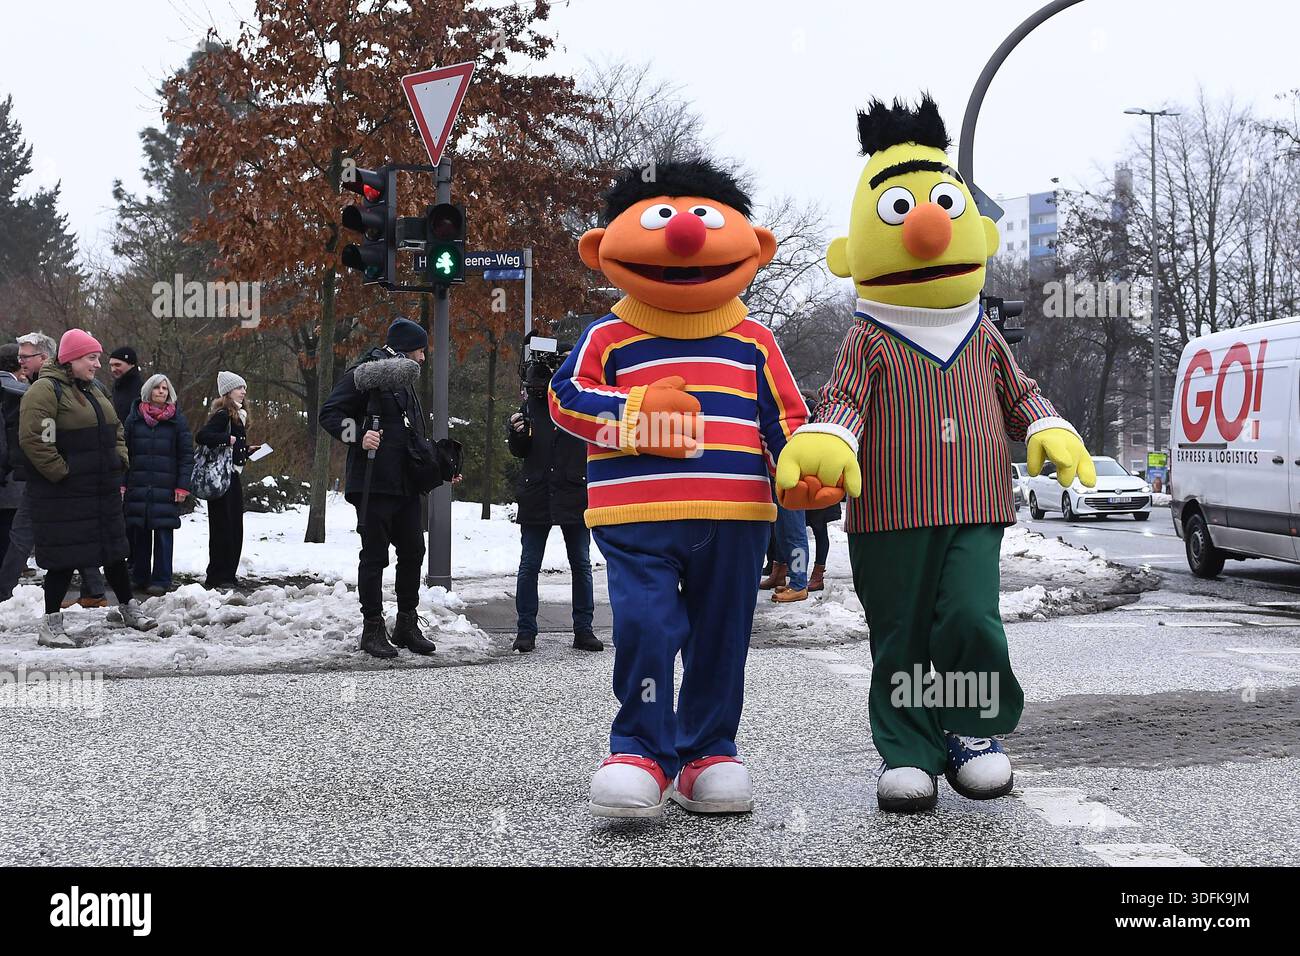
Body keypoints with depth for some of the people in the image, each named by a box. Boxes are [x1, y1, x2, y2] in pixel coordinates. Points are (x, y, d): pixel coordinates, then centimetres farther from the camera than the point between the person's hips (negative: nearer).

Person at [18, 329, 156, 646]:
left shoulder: (92, 392, 16)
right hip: (62, 495, -8)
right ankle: (50, 625, 5)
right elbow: (32, 439, -22)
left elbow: (115, 432, 25)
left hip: (102, 491, 8)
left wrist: (119, 465, 11)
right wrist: (62, 473, -19)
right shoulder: (45, 390, -14)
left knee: (113, 549, 16)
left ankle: (128, 607, 30)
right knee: (64, 556, -4)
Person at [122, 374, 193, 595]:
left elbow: (187, 455, 2)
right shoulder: (135, 417, 8)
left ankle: (161, 580, 2)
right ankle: (139, 577, 15)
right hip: (137, 485, 2)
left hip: (166, 487, -2)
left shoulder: (177, 419, 4)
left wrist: (183, 486, -6)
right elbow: (124, 450, 9)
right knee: (138, 532, 5)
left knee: (163, 532, -2)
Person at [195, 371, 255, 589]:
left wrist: (248, 450, 11)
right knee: (222, 527, -7)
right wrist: (227, 438, -24)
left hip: (233, 476, 10)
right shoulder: (223, 414, -11)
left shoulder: (238, 416, 18)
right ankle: (216, 578, -3)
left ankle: (229, 574, 17)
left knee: (235, 528, 10)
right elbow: (201, 436, -25)